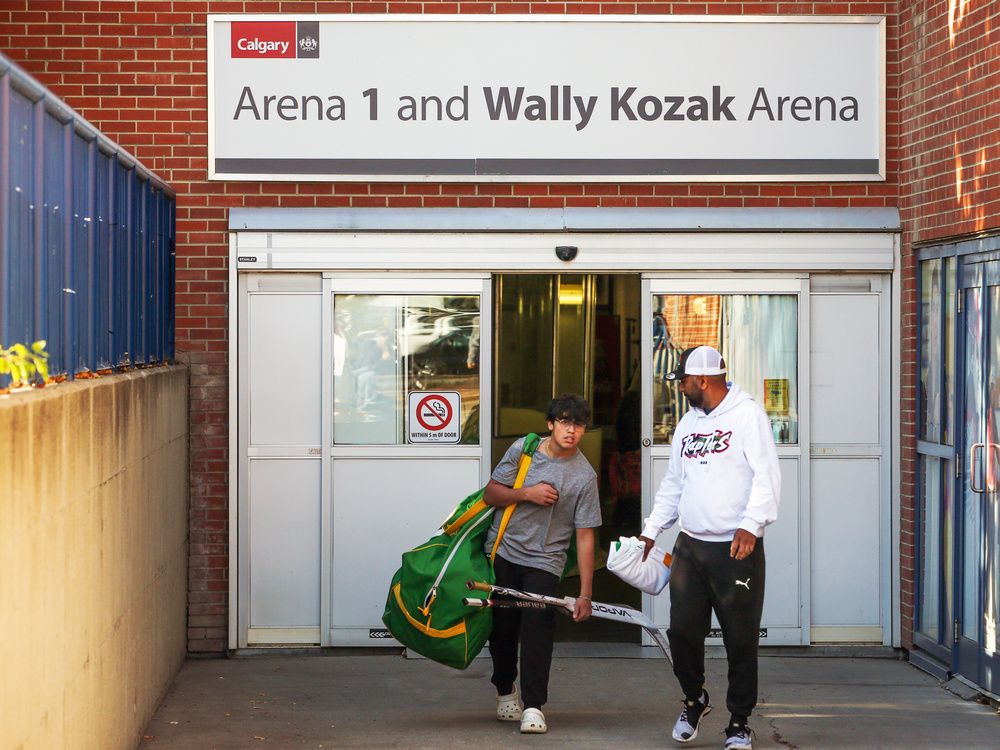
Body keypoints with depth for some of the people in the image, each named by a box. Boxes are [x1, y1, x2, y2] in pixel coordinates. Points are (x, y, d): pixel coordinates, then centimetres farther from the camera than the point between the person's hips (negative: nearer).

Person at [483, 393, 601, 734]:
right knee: (503, 626, 9)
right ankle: (505, 690, 33)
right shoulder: (522, 449, -2)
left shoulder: (585, 476, -8)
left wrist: (585, 594, -10)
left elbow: (585, 537, -8)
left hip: (544, 562, -2)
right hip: (503, 552, 2)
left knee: (537, 628, -16)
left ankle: (533, 707, -11)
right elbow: (491, 494, 4)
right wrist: (526, 493, -15)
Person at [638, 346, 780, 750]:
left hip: (737, 549, -6)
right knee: (682, 630, 3)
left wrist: (751, 525, -23)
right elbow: (673, 484, 24)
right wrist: (651, 530, 18)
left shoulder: (747, 414, -5)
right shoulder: (688, 422, 17)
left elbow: (766, 475, -13)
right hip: (691, 546, 6)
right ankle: (694, 698, 26)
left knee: (741, 640, 0)